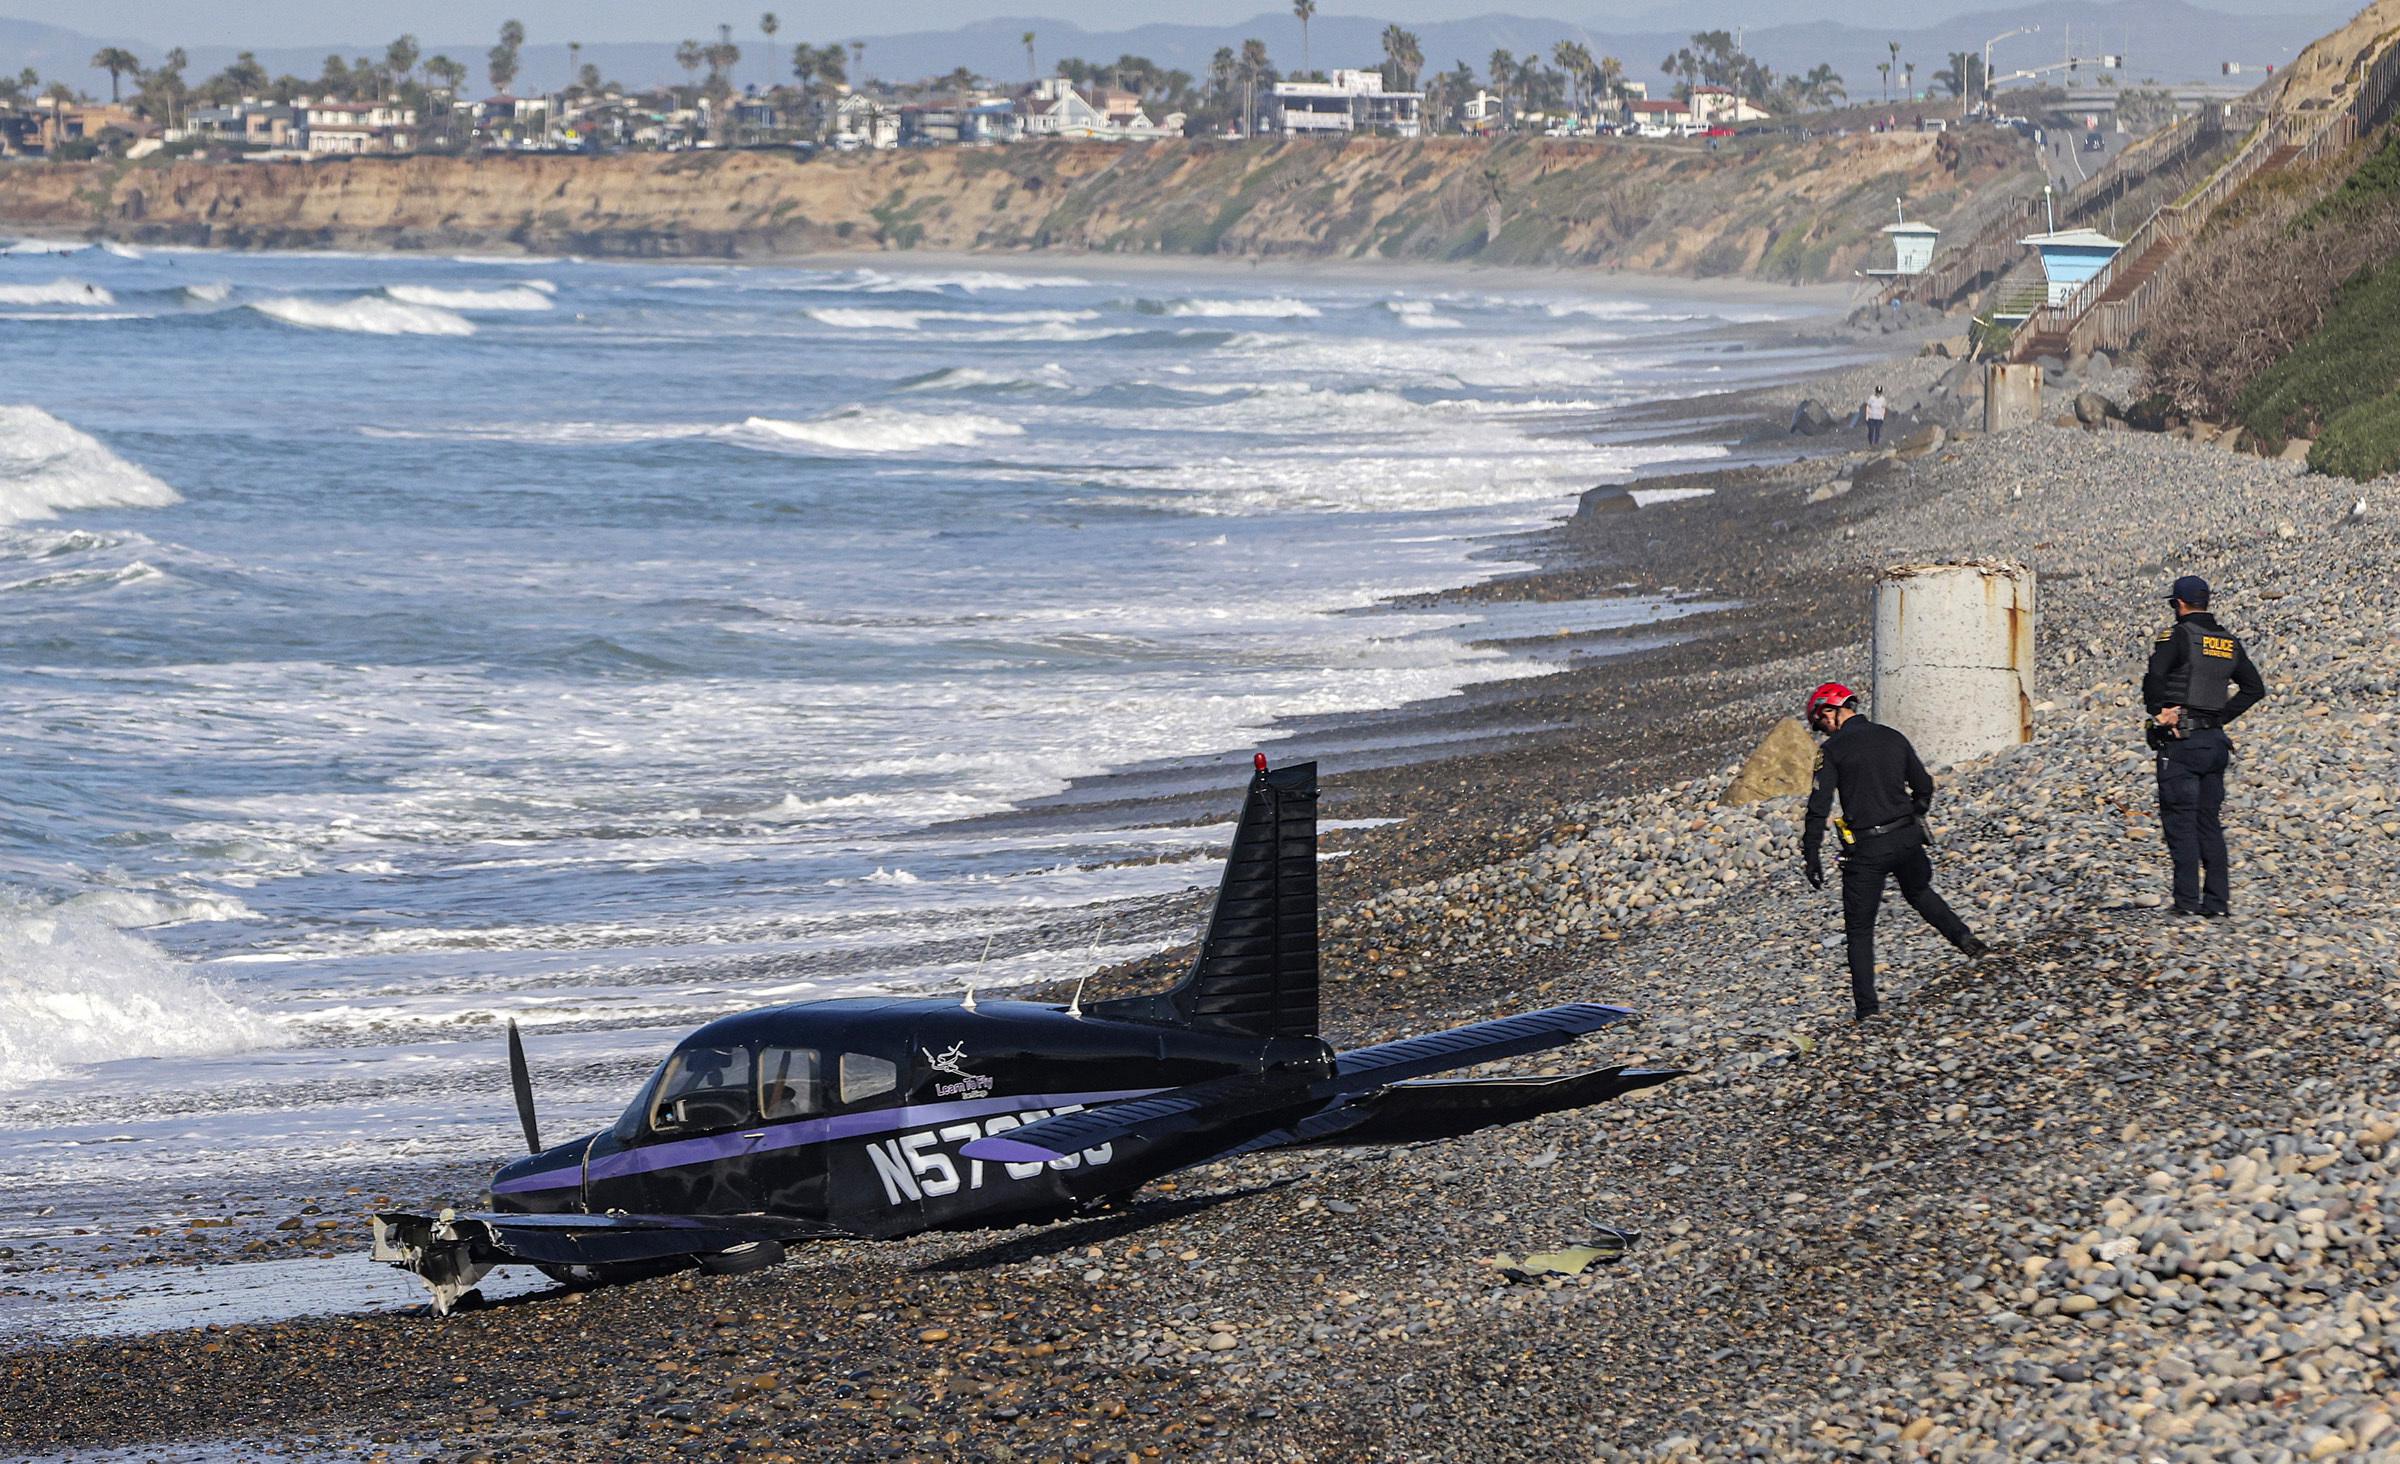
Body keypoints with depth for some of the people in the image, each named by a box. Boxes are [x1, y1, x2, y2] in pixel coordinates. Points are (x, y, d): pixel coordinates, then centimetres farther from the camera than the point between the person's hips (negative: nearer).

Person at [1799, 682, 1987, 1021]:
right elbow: (1924, 786, 16)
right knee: (1918, 892, 35)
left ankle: (1867, 1007, 1)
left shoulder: (1833, 749, -8)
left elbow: (1819, 806, -12)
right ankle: (1964, 938, 20)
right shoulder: (1892, 738, 9)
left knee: (1860, 929, 5)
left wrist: (1811, 856, -7)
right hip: (1908, 838, 5)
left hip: (1867, 847, -5)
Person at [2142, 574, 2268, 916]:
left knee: (2180, 822, -3)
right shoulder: (2230, 642, 12)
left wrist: (2158, 712, -10)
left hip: (2180, 743, -6)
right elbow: (2255, 689, 15)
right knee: (2210, 823, 11)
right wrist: (2223, 716, 11)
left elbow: (2154, 678, -23)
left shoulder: (2178, 635, -8)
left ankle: (2187, 899, -7)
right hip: (2215, 741, 6)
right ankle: (2218, 900, 8)